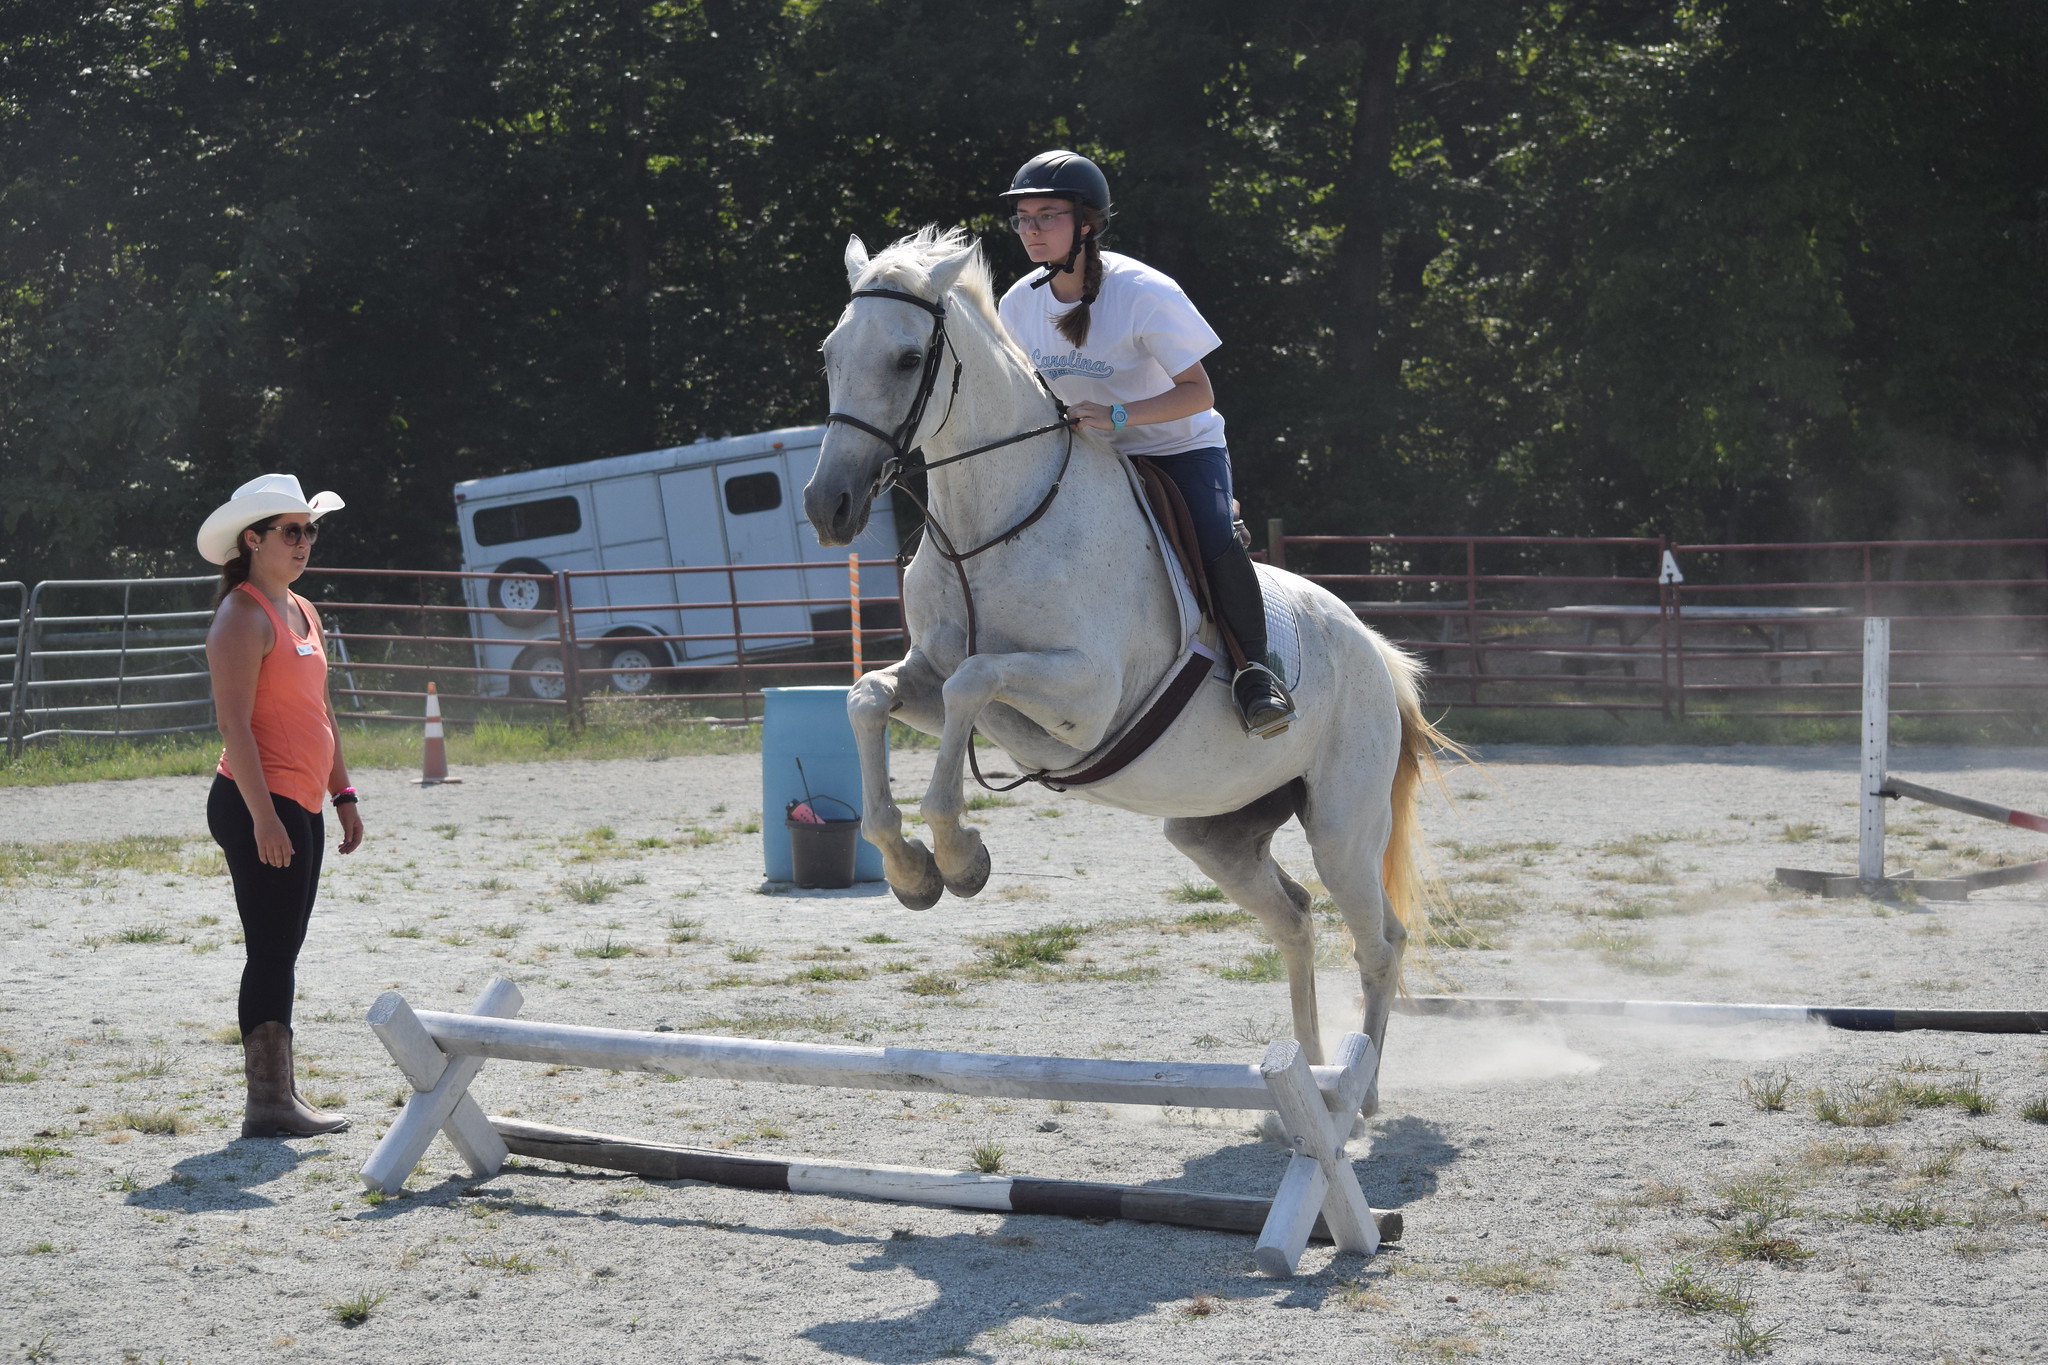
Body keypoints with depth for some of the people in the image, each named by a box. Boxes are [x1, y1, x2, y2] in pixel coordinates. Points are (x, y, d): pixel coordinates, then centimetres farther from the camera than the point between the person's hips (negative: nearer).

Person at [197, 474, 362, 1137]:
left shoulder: (302, 612, 17)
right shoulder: (244, 616, -12)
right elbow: (234, 723, -19)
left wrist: (343, 794, 20)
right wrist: (262, 817, -24)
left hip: (301, 808, 9)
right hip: (258, 806, -9)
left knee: (282, 951, 11)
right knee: (272, 952, -8)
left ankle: (279, 1093, 16)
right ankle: (267, 1102, -5)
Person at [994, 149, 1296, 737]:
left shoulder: (1145, 293, -22)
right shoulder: (1018, 304, -5)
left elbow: (1197, 392, -22)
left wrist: (1119, 417, -35)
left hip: (1181, 446, -5)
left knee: (1213, 539, -31)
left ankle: (1255, 671, -15)